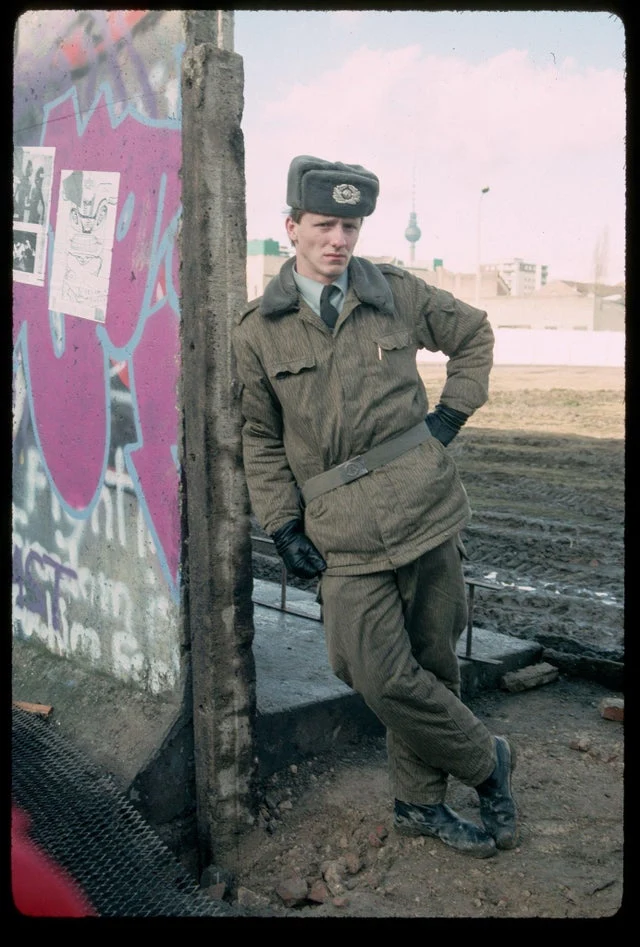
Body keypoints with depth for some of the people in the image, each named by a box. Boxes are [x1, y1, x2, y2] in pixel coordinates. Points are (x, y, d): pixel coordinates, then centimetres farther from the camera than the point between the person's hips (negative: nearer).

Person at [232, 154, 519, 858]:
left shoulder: (398, 293, 5)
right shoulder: (258, 330, 2)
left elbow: (473, 334, 22)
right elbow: (259, 438, 7)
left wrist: (452, 415, 10)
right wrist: (283, 527, 0)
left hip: (427, 505, 2)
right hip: (342, 531, -1)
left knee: (432, 661, 9)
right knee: (382, 677, -8)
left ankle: (419, 801, 31)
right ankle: (485, 760, 20)